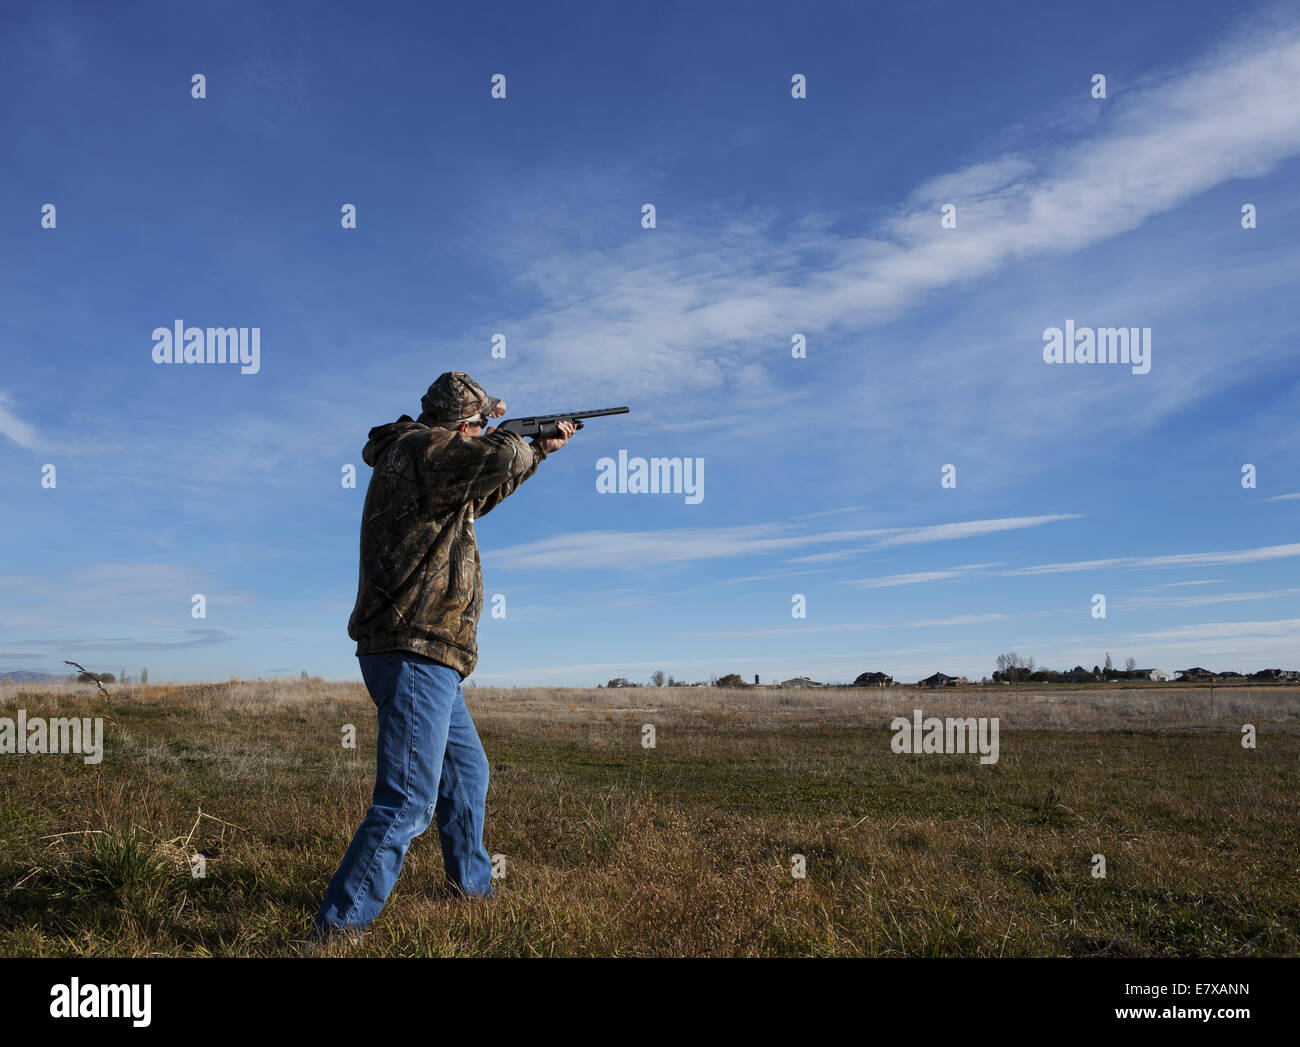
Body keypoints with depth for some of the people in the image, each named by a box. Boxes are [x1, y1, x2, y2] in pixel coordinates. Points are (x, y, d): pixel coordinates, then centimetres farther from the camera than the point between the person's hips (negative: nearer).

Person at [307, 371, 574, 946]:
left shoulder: (433, 462, 17)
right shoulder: (418, 448, -13)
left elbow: (480, 496, 34)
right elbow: (500, 460, -27)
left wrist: (543, 451, 38)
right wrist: (507, 441, -2)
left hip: (426, 660, 11)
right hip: (415, 655, -11)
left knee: (467, 774, 25)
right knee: (407, 804, -11)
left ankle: (473, 885, 40)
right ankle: (335, 928, -5)